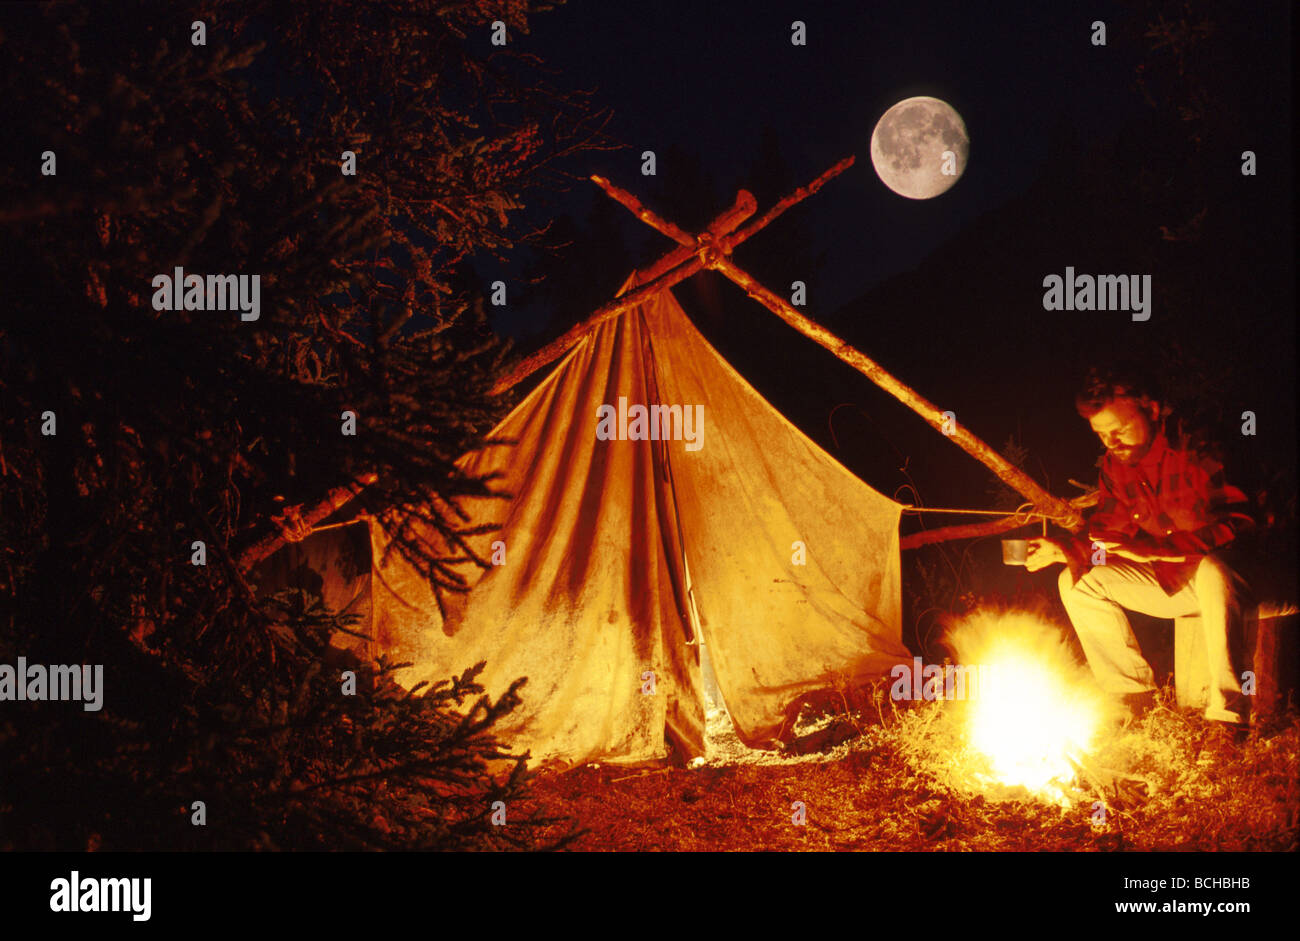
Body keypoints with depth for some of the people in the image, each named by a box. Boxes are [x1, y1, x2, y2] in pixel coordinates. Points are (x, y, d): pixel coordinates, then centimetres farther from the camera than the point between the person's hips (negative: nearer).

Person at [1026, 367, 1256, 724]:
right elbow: (1105, 528, 6)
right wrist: (1065, 549, -17)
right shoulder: (1115, 464, 0)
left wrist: (1149, 548, -38)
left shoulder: (1198, 450, -22)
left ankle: (1228, 707, -38)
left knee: (1213, 569, -41)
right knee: (1078, 582, -4)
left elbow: (1234, 528, -31)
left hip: (1224, 574, -7)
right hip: (1169, 581, 7)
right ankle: (1132, 694, -1)